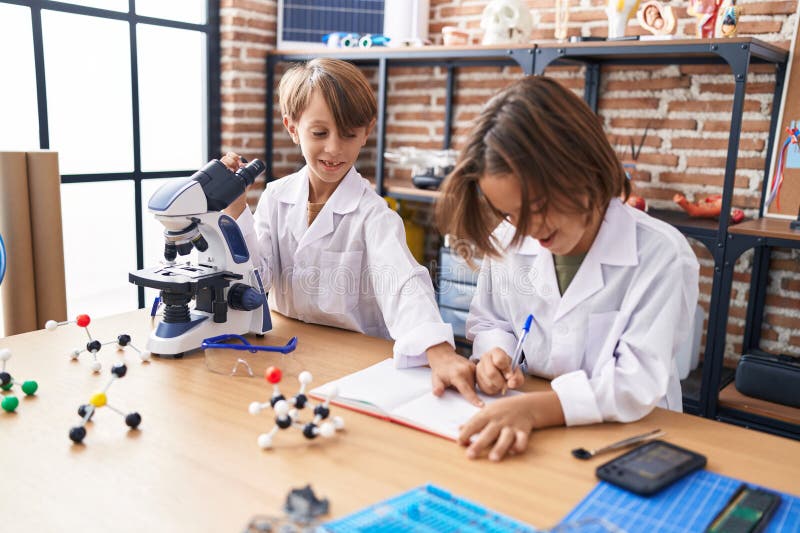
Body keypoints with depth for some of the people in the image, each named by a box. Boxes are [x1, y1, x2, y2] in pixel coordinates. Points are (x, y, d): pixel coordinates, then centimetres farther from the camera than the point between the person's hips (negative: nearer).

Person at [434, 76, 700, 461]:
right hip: (521, 430, 4)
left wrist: (535, 408, -34)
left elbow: (638, 384, -20)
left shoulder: (660, 255, -16)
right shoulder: (507, 241, -3)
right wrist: (492, 356, -10)